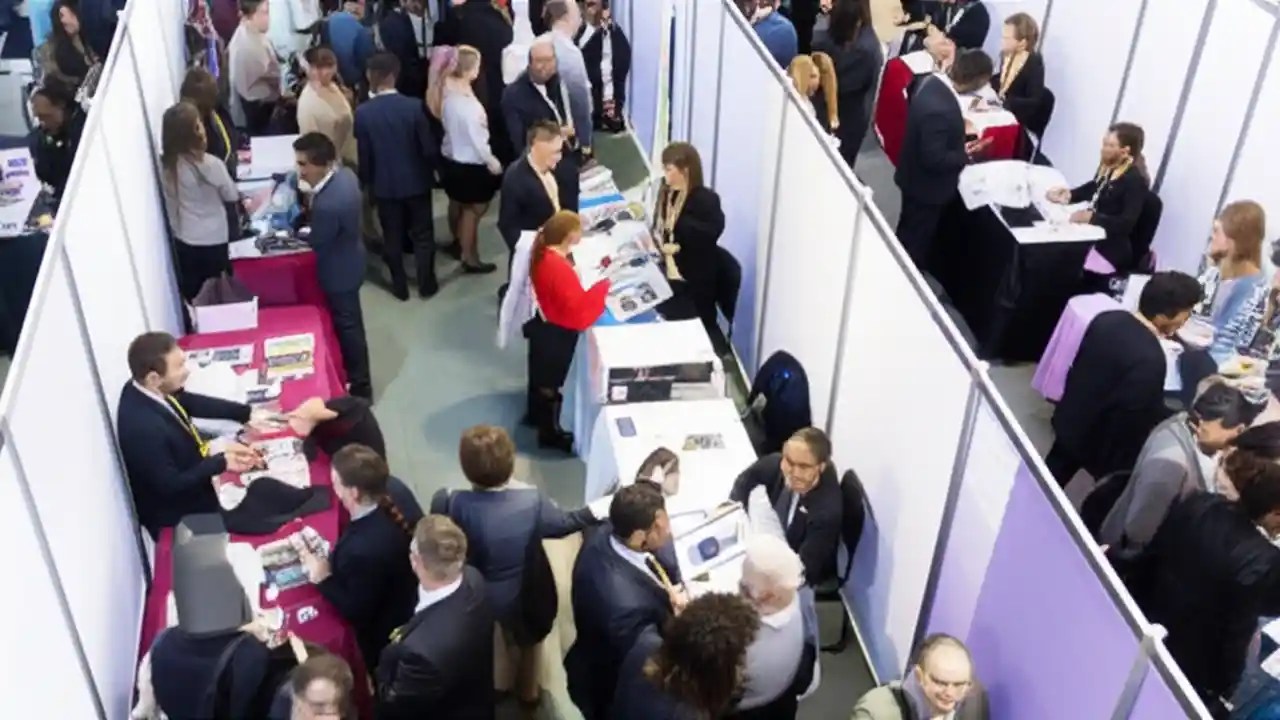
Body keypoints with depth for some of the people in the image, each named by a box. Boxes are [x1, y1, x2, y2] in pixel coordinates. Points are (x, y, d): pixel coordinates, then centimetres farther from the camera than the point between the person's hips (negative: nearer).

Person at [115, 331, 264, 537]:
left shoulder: (147, 389, -14)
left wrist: (246, 413, 0)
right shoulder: (143, 427, -37)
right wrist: (221, 463, -21)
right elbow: (170, 485, -27)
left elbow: (191, 403, 5)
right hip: (176, 512, -7)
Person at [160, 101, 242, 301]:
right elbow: (232, 196, -7)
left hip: (182, 242, 4)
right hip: (212, 242, -4)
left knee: (193, 299, 17)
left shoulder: (166, 165, -10)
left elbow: (170, 205, 1)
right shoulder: (210, 164, -23)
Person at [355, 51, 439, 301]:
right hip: (416, 181, -1)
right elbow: (428, 147, -11)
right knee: (422, 233, 14)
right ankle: (426, 283, 21)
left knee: (392, 236, 14)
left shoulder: (363, 112, -13)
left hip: (384, 184, 1)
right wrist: (431, 169, 9)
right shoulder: (414, 105, -16)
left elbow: (364, 155, -6)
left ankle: (400, 286, 23)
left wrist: (368, 181, 10)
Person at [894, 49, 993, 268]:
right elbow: (934, 159, -31)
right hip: (927, 186, -9)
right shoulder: (940, 110, -38)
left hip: (915, 178, 9)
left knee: (907, 236, 29)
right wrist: (966, 154, -19)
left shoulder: (933, 82, -9)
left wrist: (958, 126, -1)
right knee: (915, 243, 13)